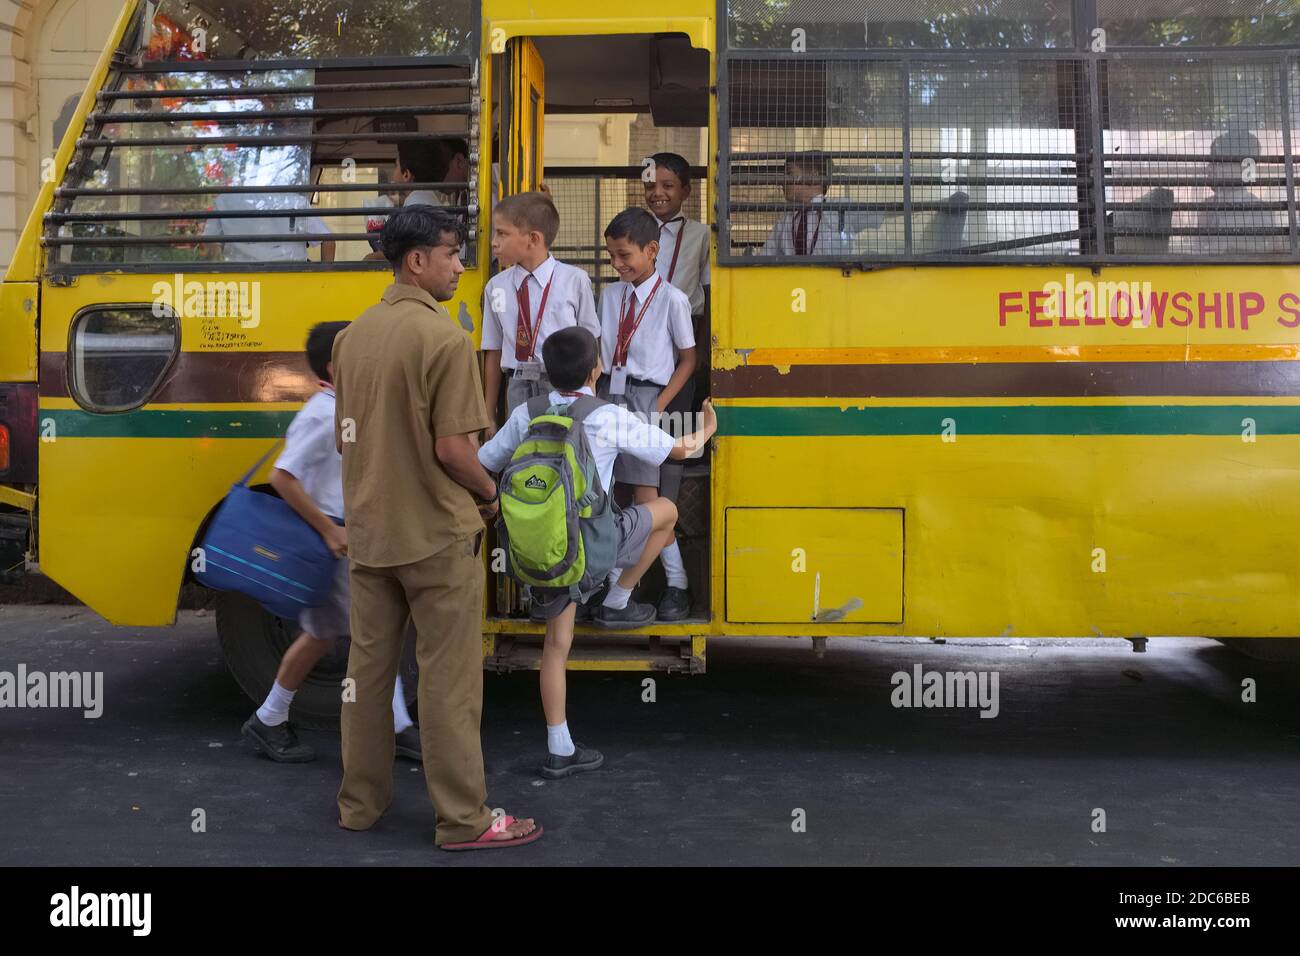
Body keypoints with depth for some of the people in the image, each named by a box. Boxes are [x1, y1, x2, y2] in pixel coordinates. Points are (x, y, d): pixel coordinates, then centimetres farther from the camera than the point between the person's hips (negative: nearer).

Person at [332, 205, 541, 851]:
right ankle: (462, 820, 11)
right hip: (437, 532, -7)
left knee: (367, 666, 16)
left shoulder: (352, 334, 5)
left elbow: (343, 437, 11)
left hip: (368, 528, 7)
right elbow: (452, 448, -20)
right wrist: (489, 492, -2)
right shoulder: (445, 337, -17)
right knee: (448, 678, 2)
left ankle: (360, 802, 28)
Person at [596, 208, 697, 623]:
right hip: (608, 394, 6)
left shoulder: (672, 299, -5)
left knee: (645, 496, -8)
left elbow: (687, 359, -1)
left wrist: (660, 404, -9)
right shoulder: (609, 295, 11)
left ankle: (677, 585, 6)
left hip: (645, 398, -5)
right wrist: (595, 393, 3)